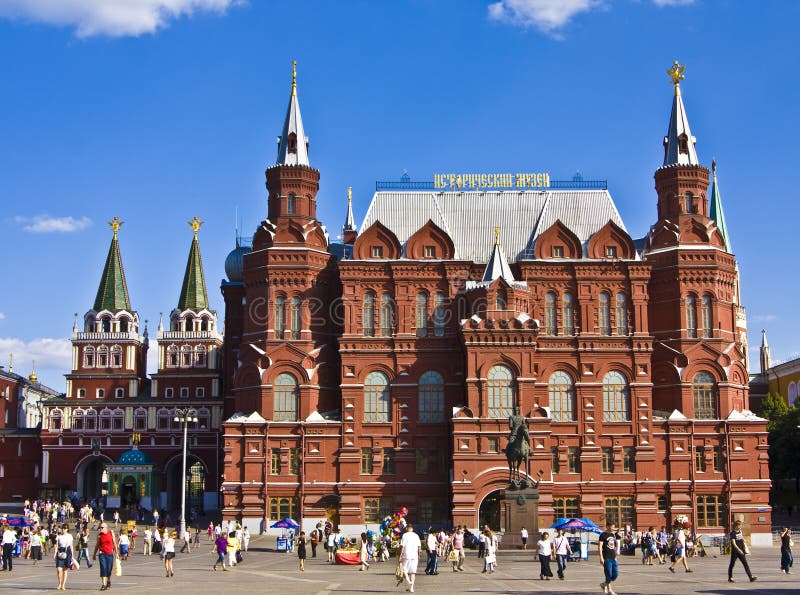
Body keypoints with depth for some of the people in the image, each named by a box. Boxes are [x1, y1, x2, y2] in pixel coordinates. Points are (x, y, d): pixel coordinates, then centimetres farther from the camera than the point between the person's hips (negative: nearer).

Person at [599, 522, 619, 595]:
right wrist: (601, 557, -19)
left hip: (613, 558, 7)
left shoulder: (613, 535, 15)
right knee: (608, 574, -5)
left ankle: (604, 584, 22)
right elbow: (599, 546, -12)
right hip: (607, 558, -7)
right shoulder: (603, 535, -7)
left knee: (615, 574, 3)